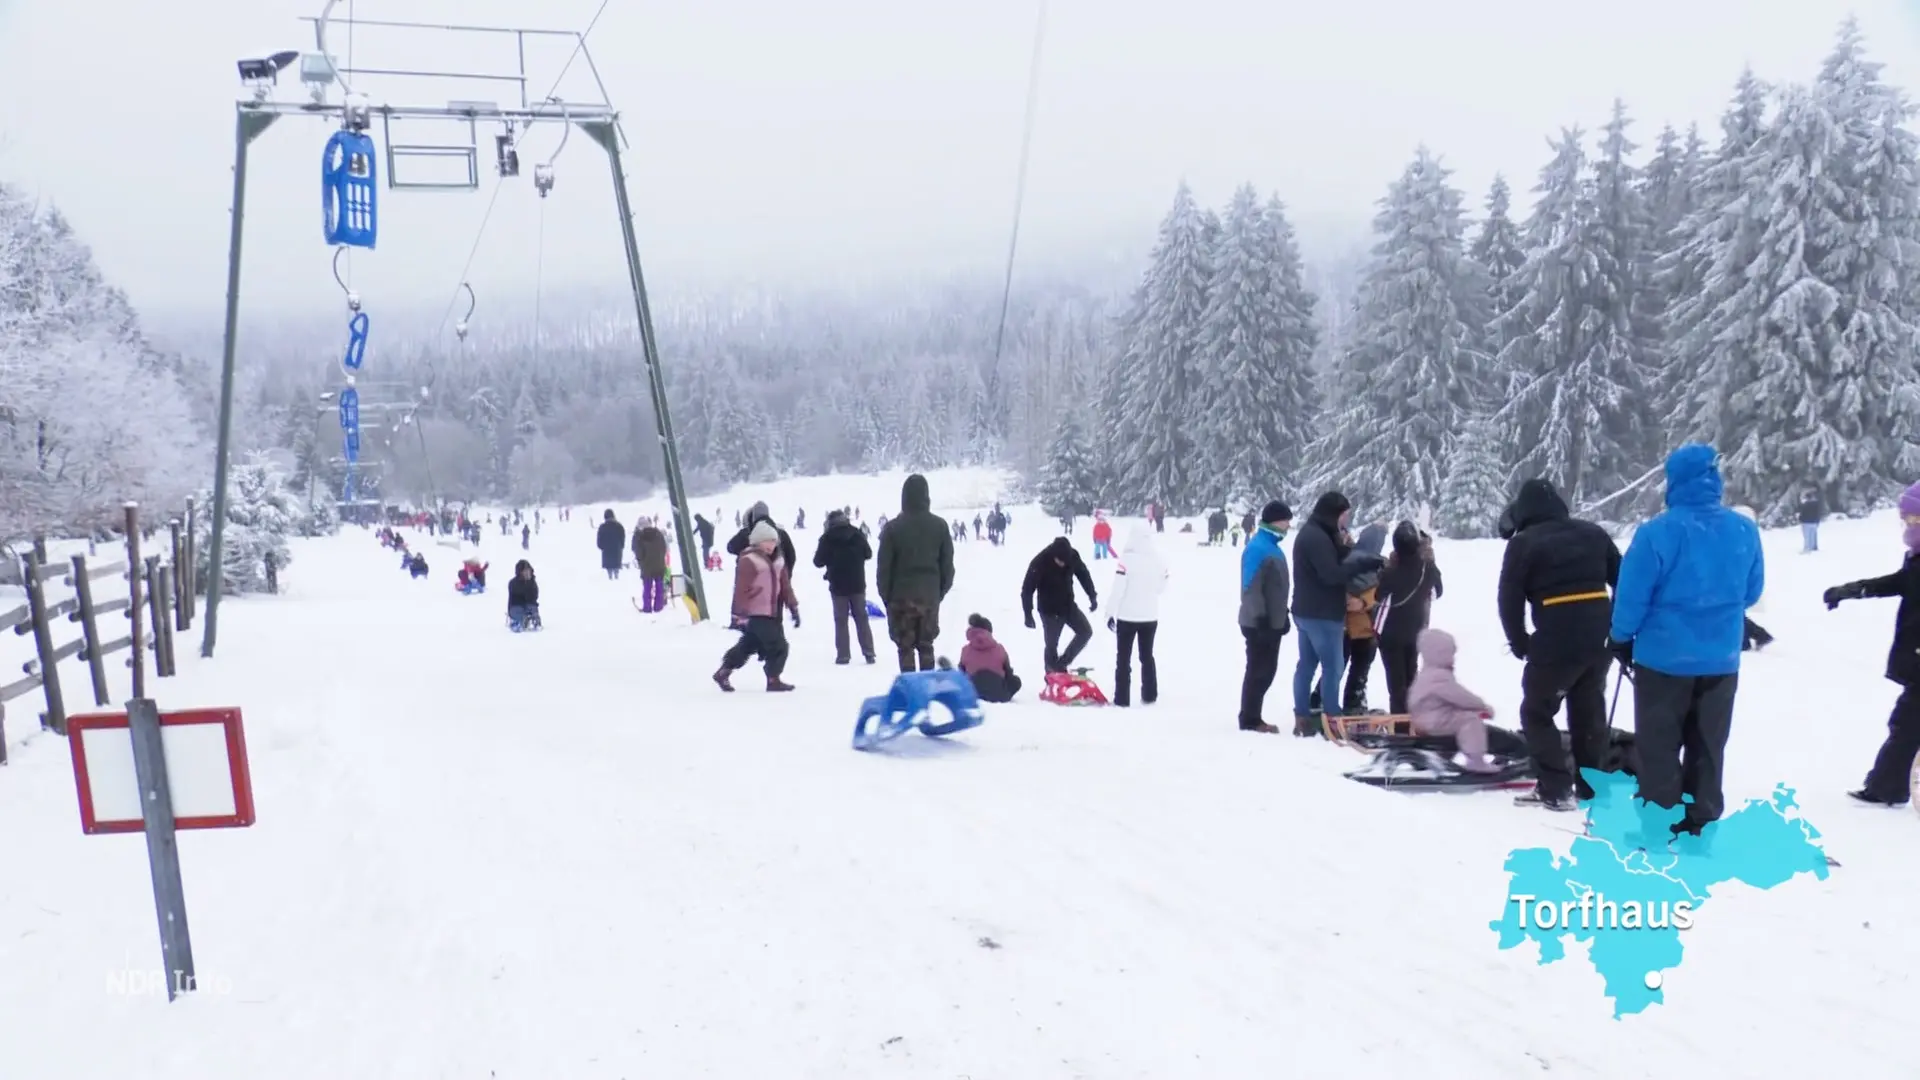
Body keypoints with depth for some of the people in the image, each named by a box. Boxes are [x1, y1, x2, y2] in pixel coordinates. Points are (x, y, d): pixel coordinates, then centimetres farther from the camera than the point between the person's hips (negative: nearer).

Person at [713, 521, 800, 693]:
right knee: (778, 646, -9)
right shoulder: (748, 561, -14)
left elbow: (785, 586, 15)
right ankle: (773, 680, 5)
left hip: (770, 613, 9)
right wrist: (740, 615, -19)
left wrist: (794, 608, 12)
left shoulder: (777, 561, 11)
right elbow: (741, 590, -16)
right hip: (754, 614, -9)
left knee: (748, 645, 16)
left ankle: (723, 673, 28)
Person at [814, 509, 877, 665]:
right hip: (857, 584, 2)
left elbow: (818, 562, -4)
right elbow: (868, 553, 10)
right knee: (861, 617, 11)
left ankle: (843, 655, 0)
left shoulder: (827, 538, -10)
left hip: (838, 585, -2)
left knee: (840, 620, 5)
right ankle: (868, 653, 8)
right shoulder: (857, 534, -2)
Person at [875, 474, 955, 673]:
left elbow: (883, 567, -5)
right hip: (930, 596, 3)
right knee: (926, 646, 12)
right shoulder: (939, 525, 1)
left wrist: (886, 596, 5)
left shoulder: (893, 527, -8)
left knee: (905, 647, 3)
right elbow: (948, 565, 4)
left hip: (902, 596, -3)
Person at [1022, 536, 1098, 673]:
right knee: (1051, 645, -1)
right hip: (1049, 610, -5)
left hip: (1069, 605, 5)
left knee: (1086, 631, 1)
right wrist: (1028, 614, -22)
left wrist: (1092, 596, 2)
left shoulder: (1073, 555, -17)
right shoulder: (1039, 562, -29)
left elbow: (1084, 574, 2)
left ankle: (1062, 662, 11)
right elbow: (1027, 589, -22)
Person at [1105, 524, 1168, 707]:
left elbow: (1118, 588, -18)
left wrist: (1110, 612, -11)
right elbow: (1162, 587, 10)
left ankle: (1122, 698, 4)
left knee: (1124, 657, 4)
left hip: (1128, 616, -4)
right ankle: (1149, 695, 20)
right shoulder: (1160, 560, -1)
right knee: (1147, 656, 17)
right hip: (1150, 616, 4)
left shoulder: (1128, 558, -17)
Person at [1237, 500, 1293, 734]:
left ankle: (1252, 717, 21)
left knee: (1266, 670, 13)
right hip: (1259, 623, -10)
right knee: (1259, 671, -3)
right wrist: (1260, 618, -22)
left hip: (1272, 622, 10)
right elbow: (1251, 588, -21)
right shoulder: (1257, 548, -17)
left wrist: (1282, 617, 21)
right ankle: (1249, 720, 5)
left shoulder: (1272, 546, 14)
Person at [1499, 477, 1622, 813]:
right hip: (1599, 639, 6)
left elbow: (1509, 599, -6)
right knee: (1589, 713, 20)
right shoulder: (1594, 533, 12)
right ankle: (1592, 786, 25)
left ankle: (1556, 789, 4)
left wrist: (1520, 644, 7)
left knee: (1537, 713, 9)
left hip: (1556, 642, -6)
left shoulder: (1523, 543, -4)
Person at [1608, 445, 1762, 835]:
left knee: (1659, 748, 7)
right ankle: (1700, 825, 22)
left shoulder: (1657, 533, -19)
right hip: (1721, 660, 4)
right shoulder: (1745, 531, -3)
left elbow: (1631, 596, -12)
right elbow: (1751, 592, 10)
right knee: (1707, 748, 16)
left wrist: (1621, 638, 4)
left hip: (1664, 658, -4)